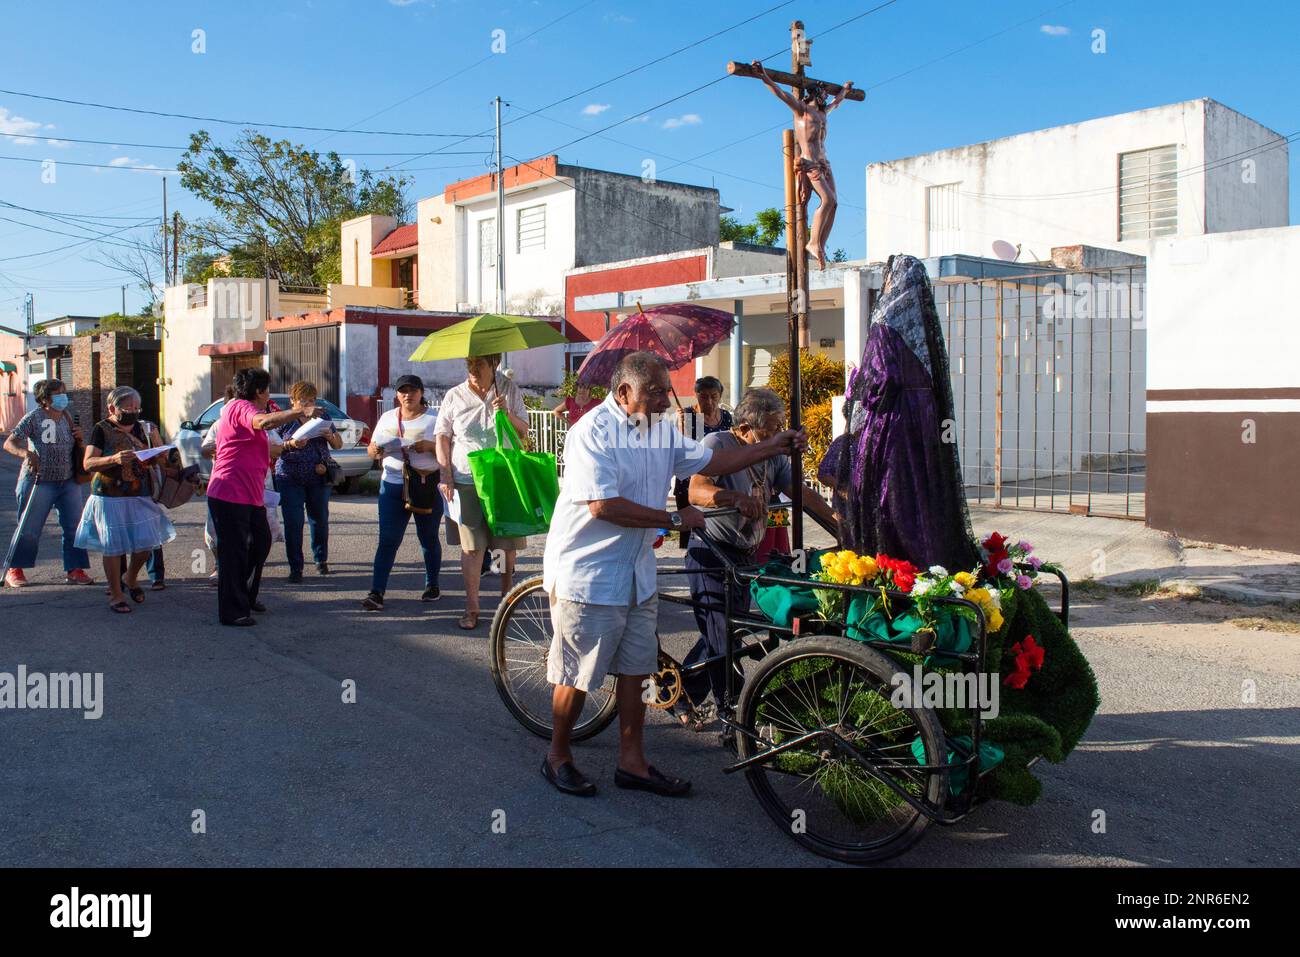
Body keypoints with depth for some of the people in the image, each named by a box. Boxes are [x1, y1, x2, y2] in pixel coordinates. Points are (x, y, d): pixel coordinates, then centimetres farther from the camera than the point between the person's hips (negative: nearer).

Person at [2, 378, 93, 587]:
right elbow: (9, 443, -14)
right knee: (29, 528, 1)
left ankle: (74, 570, 9)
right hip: (39, 481, -5)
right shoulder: (33, 417, -7)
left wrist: (79, 438, 0)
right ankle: (14, 571, 16)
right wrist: (25, 452, -33)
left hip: (68, 480, 5)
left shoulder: (66, 416, 10)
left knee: (75, 526, 2)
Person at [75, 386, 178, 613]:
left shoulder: (138, 428, 14)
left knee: (146, 542, 2)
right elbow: (88, 463, -11)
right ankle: (116, 594, 11)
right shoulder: (102, 429, -4)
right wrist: (114, 459, -27)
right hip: (110, 498, -5)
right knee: (113, 546, -2)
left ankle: (131, 578, 30)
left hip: (140, 496, 5)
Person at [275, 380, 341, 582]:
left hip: (319, 478, 3)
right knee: (293, 523, -5)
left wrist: (330, 436, -11)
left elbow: (339, 444, 11)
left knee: (320, 520, 9)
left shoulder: (322, 416, 9)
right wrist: (290, 445, -22)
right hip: (290, 479, -3)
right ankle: (296, 567, 2)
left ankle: (321, 560, 27)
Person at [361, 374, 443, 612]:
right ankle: (377, 592, -7)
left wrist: (429, 446, -22)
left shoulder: (434, 418, 2)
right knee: (388, 540, -5)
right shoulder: (387, 418, 13)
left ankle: (432, 585, 25)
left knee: (428, 538, 9)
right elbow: (372, 451, 14)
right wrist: (376, 450, -10)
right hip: (393, 485, 2)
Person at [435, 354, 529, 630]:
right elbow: (442, 438, 4)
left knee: (507, 543, 7)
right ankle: (471, 608, 5)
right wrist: (445, 476, -6)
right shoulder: (454, 396, 3)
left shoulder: (509, 390, 4)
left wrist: (506, 413, -14)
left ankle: (507, 591, 29)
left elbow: (523, 431, 5)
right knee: (470, 546, -2)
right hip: (465, 481, 0)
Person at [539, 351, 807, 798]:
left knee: (635, 669, 13)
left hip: (637, 574, 8)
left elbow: (709, 461, 16)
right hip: (587, 574, -8)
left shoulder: (661, 430, 8)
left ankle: (632, 761, 25)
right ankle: (558, 757, 22)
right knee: (577, 675, 3)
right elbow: (604, 506, -26)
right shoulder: (592, 433, -18)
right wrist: (674, 519, -19)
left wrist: (771, 447, 8)